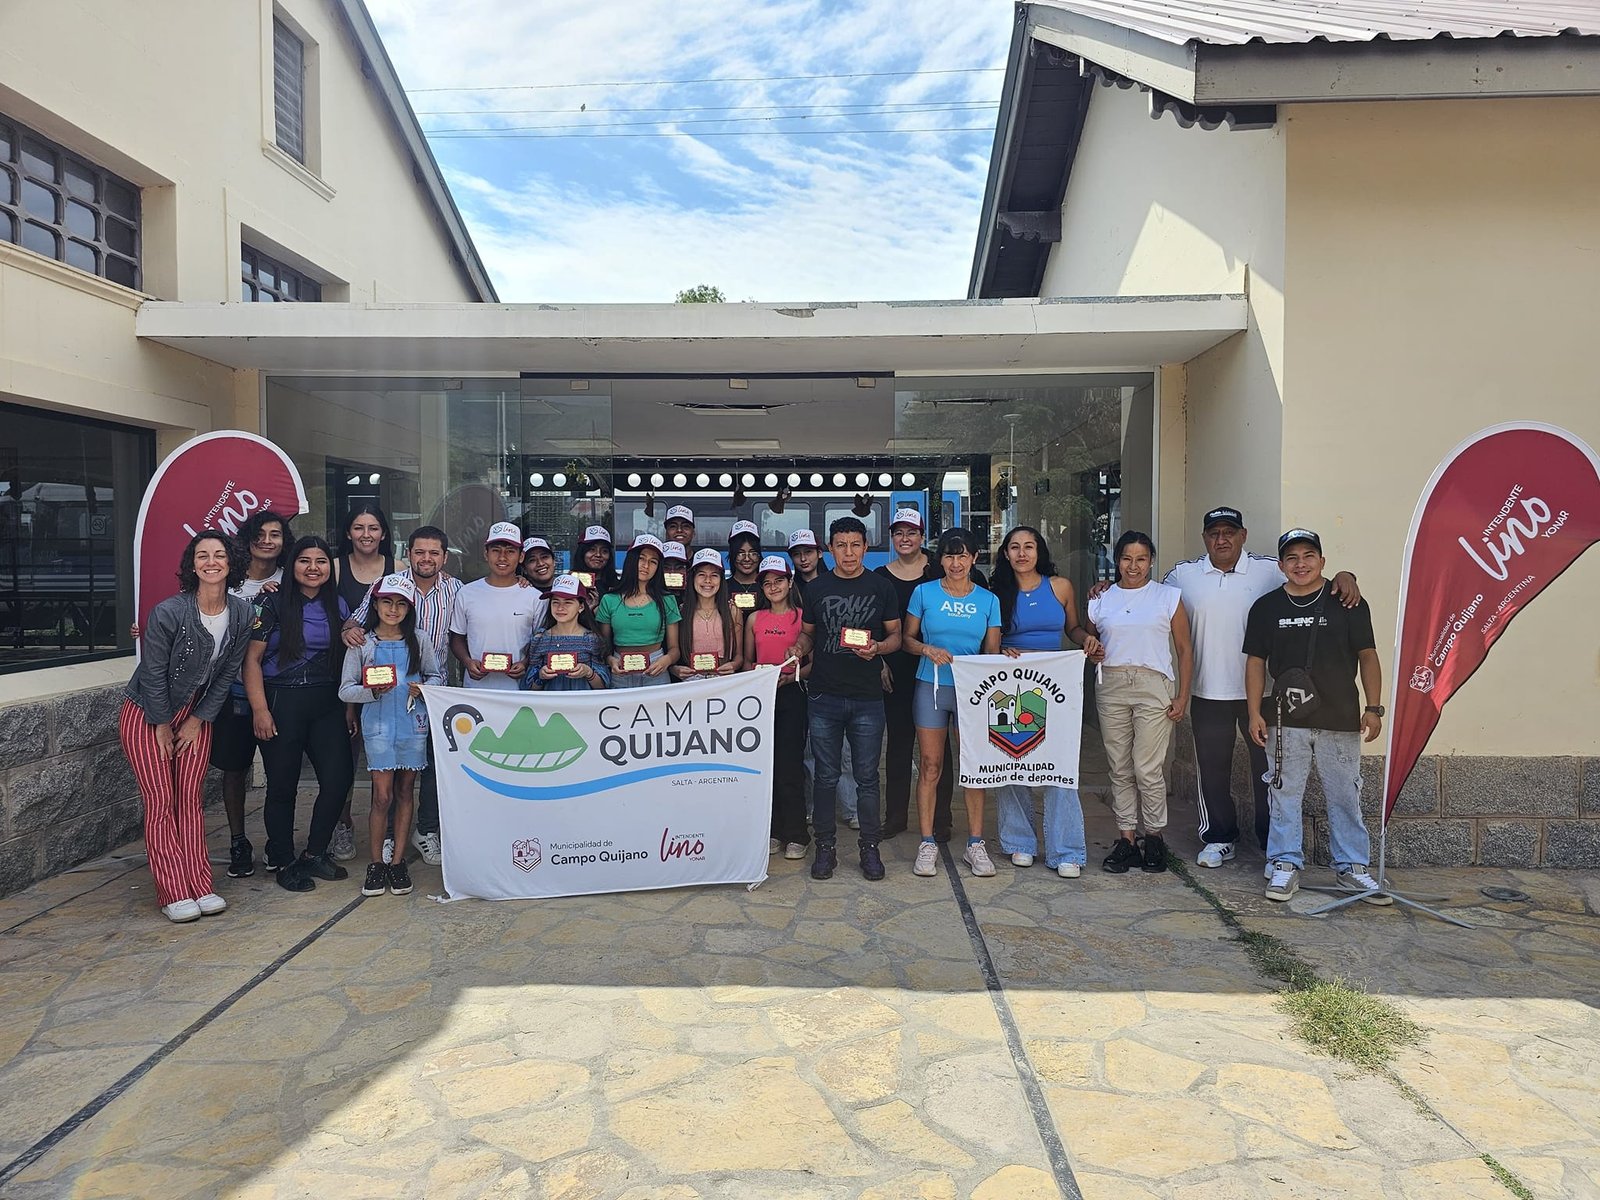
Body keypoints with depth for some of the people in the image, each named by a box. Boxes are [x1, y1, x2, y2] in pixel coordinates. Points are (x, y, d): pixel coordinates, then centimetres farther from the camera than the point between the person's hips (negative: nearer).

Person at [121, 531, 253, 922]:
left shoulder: (242, 613, -9)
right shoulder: (168, 612, -23)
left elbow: (227, 673, 0)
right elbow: (153, 674, -15)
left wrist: (198, 720, 0)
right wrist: (162, 726, -7)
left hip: (196, 712, 4)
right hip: (147, 714, -4)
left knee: (191, 797, 5)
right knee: (160, 801, -4)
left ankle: (200, 886, 9)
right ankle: (174, 893, 0)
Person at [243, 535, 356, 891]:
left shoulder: (337, 605, 10)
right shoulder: (274, 603, -4)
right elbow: (252, 658, -7)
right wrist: (260, 709, -14)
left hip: (327, 702, 4)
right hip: (281, 702, -4)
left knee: (339, 776, -1)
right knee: (283, 784, 4)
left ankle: (315, 853, 18)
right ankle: (284, 862, 20)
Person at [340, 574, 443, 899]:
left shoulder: (418, 642, 5)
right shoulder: (361, 644, 1)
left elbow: (437, 674, 11)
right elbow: (345, 690, 1)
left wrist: (422, 689, -10)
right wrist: (371, 692, -18)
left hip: (413, 725, 2)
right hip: (378, 726, -2)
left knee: (405, 792, 8)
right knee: (383, 796, -5)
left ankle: (397, 861, 17)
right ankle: (376, 863, 9)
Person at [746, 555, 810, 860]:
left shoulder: (802, 616, 1)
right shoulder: (754, 619, 11)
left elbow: (814, 662, 1)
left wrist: (792, 675, -14)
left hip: (792, 694, -3)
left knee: (790, 765, -6)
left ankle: (795, 835, 3)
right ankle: (771, 831, 14)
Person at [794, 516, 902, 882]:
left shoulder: (880, 587, 4)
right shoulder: (816, 588, 7)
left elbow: (895, 635, 7)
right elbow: (807, 634, 15)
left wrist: (877, 648, -14)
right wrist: (797, 650, -7)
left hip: (867, 698, -1)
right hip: (825, 696, 1)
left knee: (867, 776, 5)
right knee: (826, 776, 7)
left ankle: (869, 847, 16)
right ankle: (825, 846, 17)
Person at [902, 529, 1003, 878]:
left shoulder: (988, 600, 7)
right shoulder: (924, 593, 3)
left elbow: (992, 651, 7)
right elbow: (907, 638, 6)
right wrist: (928, 649, -14)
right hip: (931, 687, -1)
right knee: (930, 766, 1)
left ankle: (975, 843, 13)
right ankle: (927, 843, 10)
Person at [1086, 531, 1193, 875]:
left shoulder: (1168, 596, 5)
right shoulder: (1101, 600, 12)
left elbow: (1184, 649, 6)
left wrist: (1183, 696, -1)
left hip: (1153, 685, -3)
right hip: (1111, 686, 3)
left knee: (1148, 769, -6)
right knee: (1120, 769, 5)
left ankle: (1154, 837, 11)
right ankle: (1126, 838, 14)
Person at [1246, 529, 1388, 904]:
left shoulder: (1348, 603, 2)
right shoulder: (1266, 607, 5)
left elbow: (1367, 656, 4)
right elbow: (1256, 662, 7)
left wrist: (1374, 708, -2)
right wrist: (1254, 713, 2)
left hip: (1340, 719, 0)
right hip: (1286, 721, 1)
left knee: (1345, 797, 7)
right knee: (1285, 795, 5)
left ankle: (1351, 867, 20)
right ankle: (1285, 865, 15)